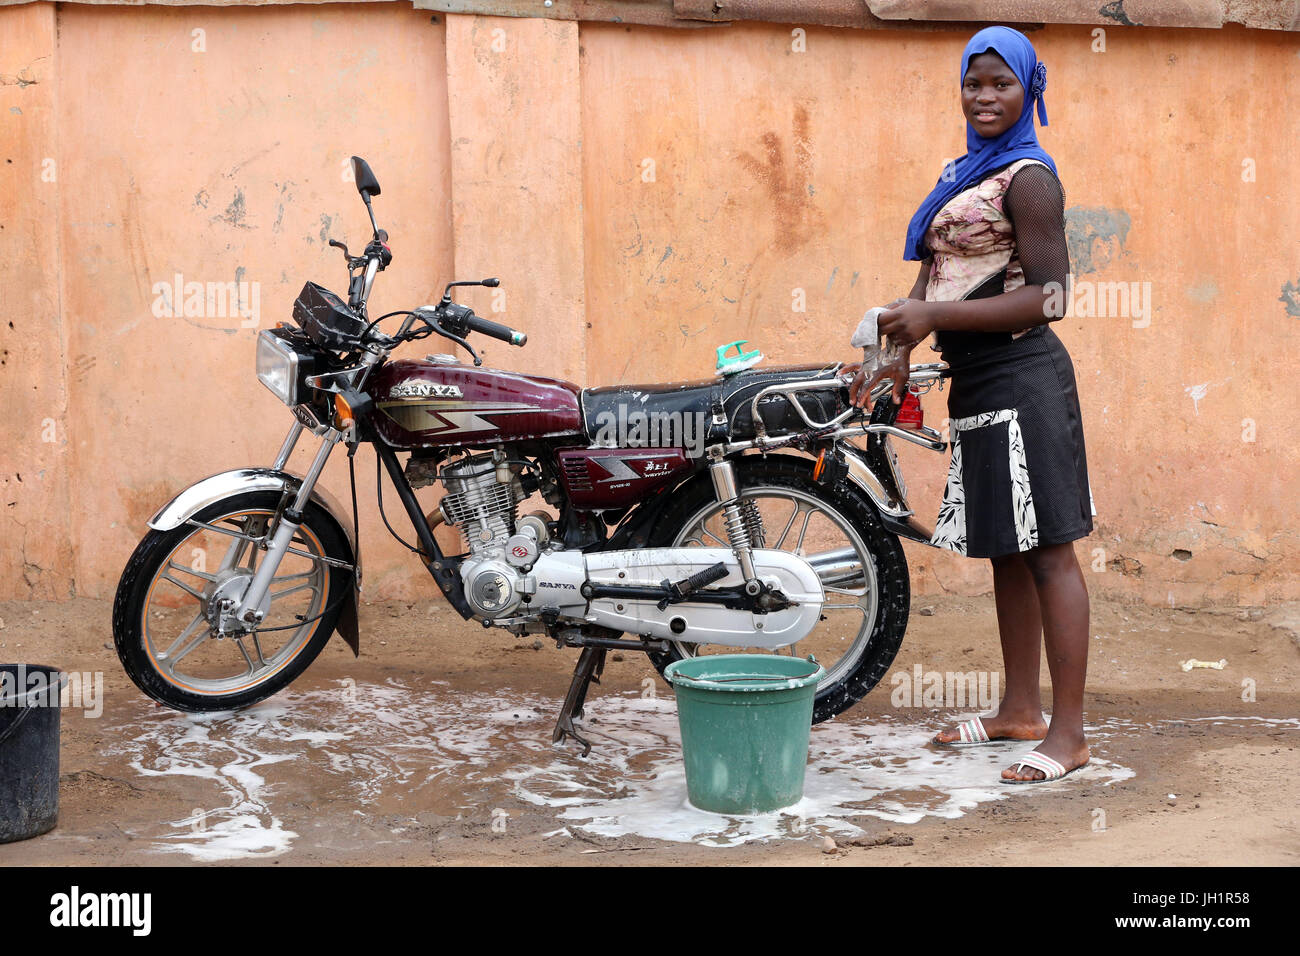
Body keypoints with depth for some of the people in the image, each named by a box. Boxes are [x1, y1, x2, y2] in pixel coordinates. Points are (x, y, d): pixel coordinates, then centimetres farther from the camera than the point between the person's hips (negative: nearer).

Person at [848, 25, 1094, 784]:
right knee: (1005, 549, 15)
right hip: (976, 383, 9)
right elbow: (940, 281, 20)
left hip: (1021, 381, -9)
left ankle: (1069, 733, -3)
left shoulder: (1029, 178, -10)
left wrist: (935, 315, -19)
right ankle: (1022, 709, 26)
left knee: (1048, 549, -6)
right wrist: (898, 360, 8)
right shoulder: (964, 175, 17)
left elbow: (1048, 299, -16)